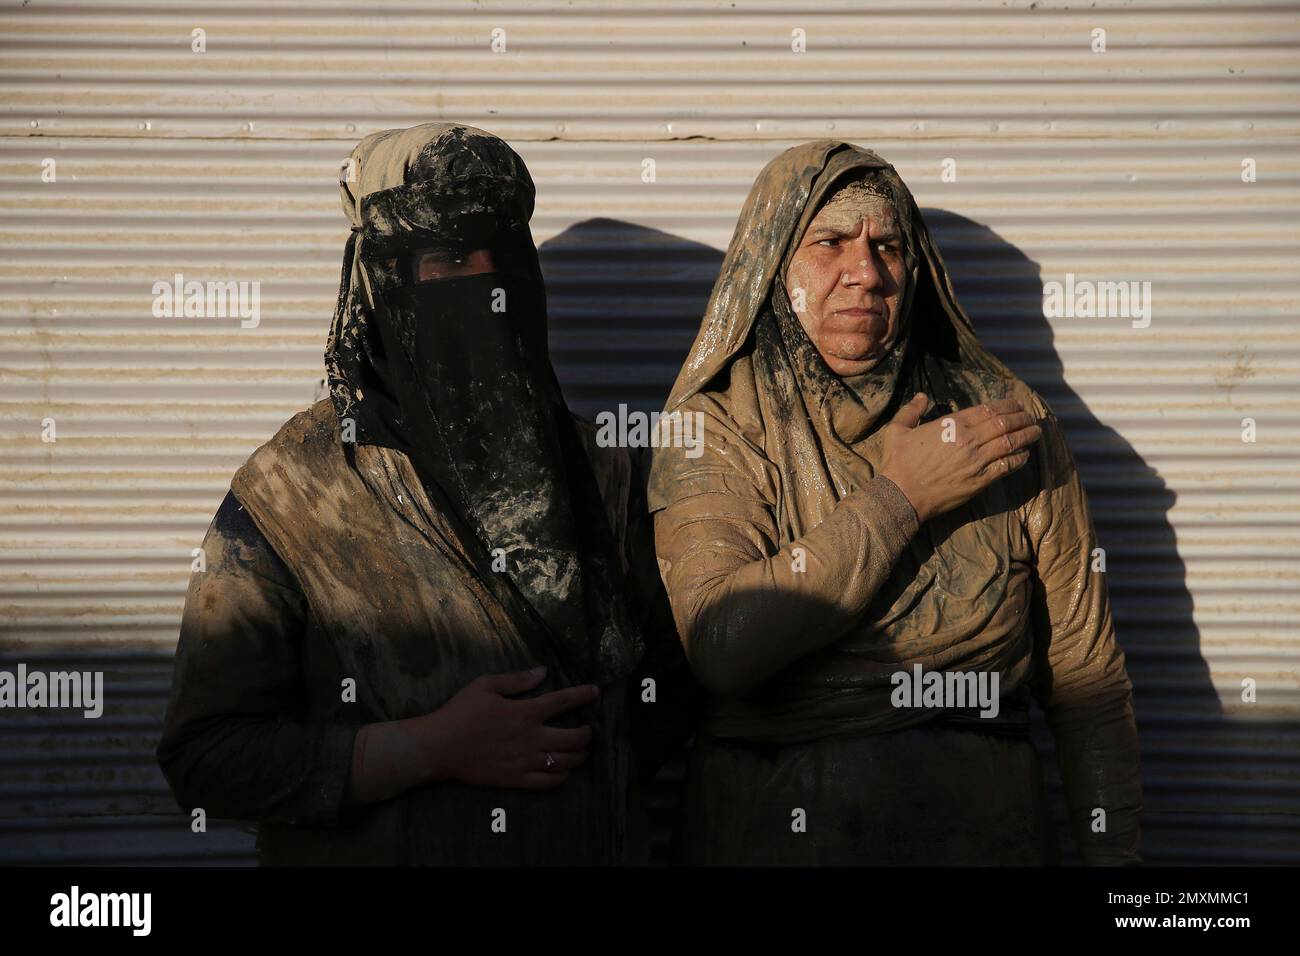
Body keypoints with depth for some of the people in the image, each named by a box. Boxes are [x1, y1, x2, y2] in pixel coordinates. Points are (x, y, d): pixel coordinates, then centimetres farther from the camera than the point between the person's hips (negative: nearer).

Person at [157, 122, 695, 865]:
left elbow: (668, 689, 9)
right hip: (368, 852, -3)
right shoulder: (287, 493, -14)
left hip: (594, 848, 3)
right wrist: (433, 750, -23)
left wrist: (586, 750, -9)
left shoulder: (599, 474, -2)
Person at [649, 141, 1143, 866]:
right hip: (771, 826, -1)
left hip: (981, 826, 2)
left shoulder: (1009, 422, -3)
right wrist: (899, 498, -18)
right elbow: (723, 646, -23)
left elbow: (1088, 675, 0)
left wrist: (1116, 851, -5)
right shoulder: (713, 425, -7)